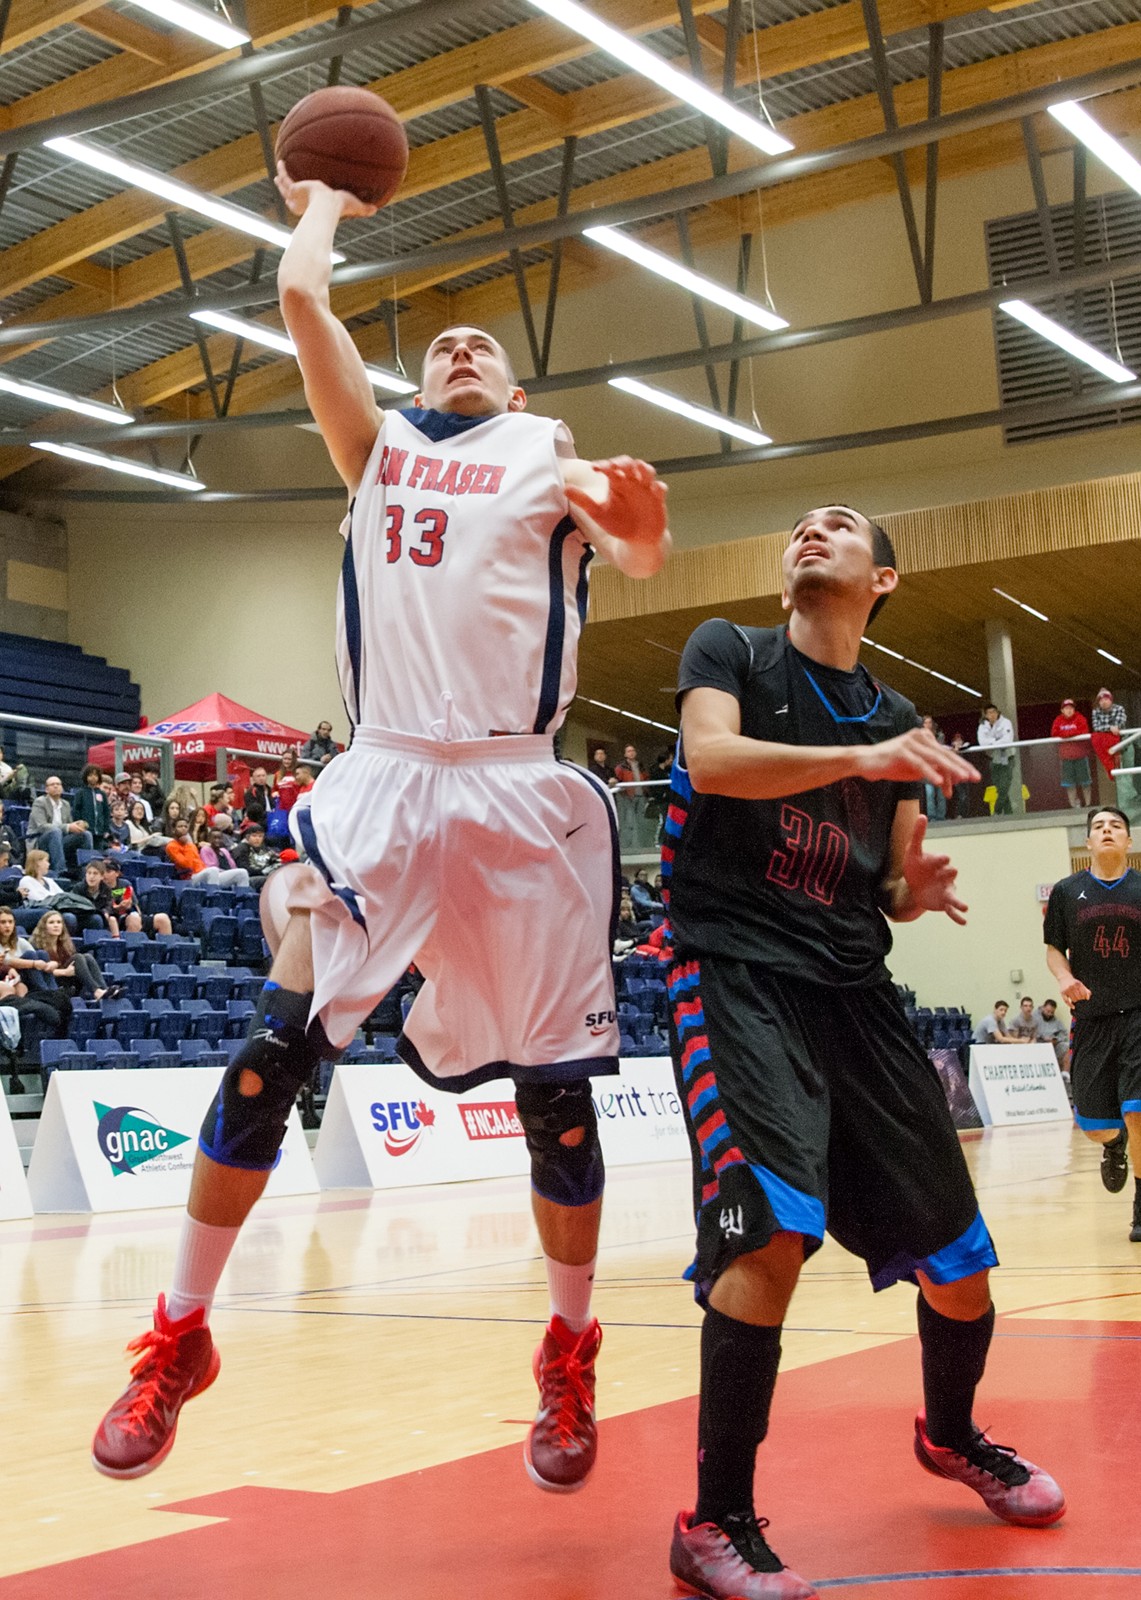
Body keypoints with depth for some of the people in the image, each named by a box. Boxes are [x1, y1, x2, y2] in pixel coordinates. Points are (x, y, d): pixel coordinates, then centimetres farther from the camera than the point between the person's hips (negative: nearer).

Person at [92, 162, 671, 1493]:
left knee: (554, 1085, 2)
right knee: (273, 1046, -10)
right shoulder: (378, 440, 20)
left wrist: (641, 520, -26)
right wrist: (322, 202, 28)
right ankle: (180, 1335, 3)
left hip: (521, 794, -1)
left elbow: (639, 557, -5)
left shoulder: (553, 458, 13)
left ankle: (569, 1354, 19)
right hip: (381, 779, 1)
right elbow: (301, 293, 11)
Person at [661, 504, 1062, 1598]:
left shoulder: (897, 722, 16)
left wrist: (917, 891, -4)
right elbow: (710, 758, -16)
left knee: (959, 1261, 6)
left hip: (855, 990, 5)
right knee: (775, 1226, -26)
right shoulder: (730, 650, 4)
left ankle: (951, 1435, 38)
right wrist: (858, 758, -26)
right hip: (734, 967, -5)